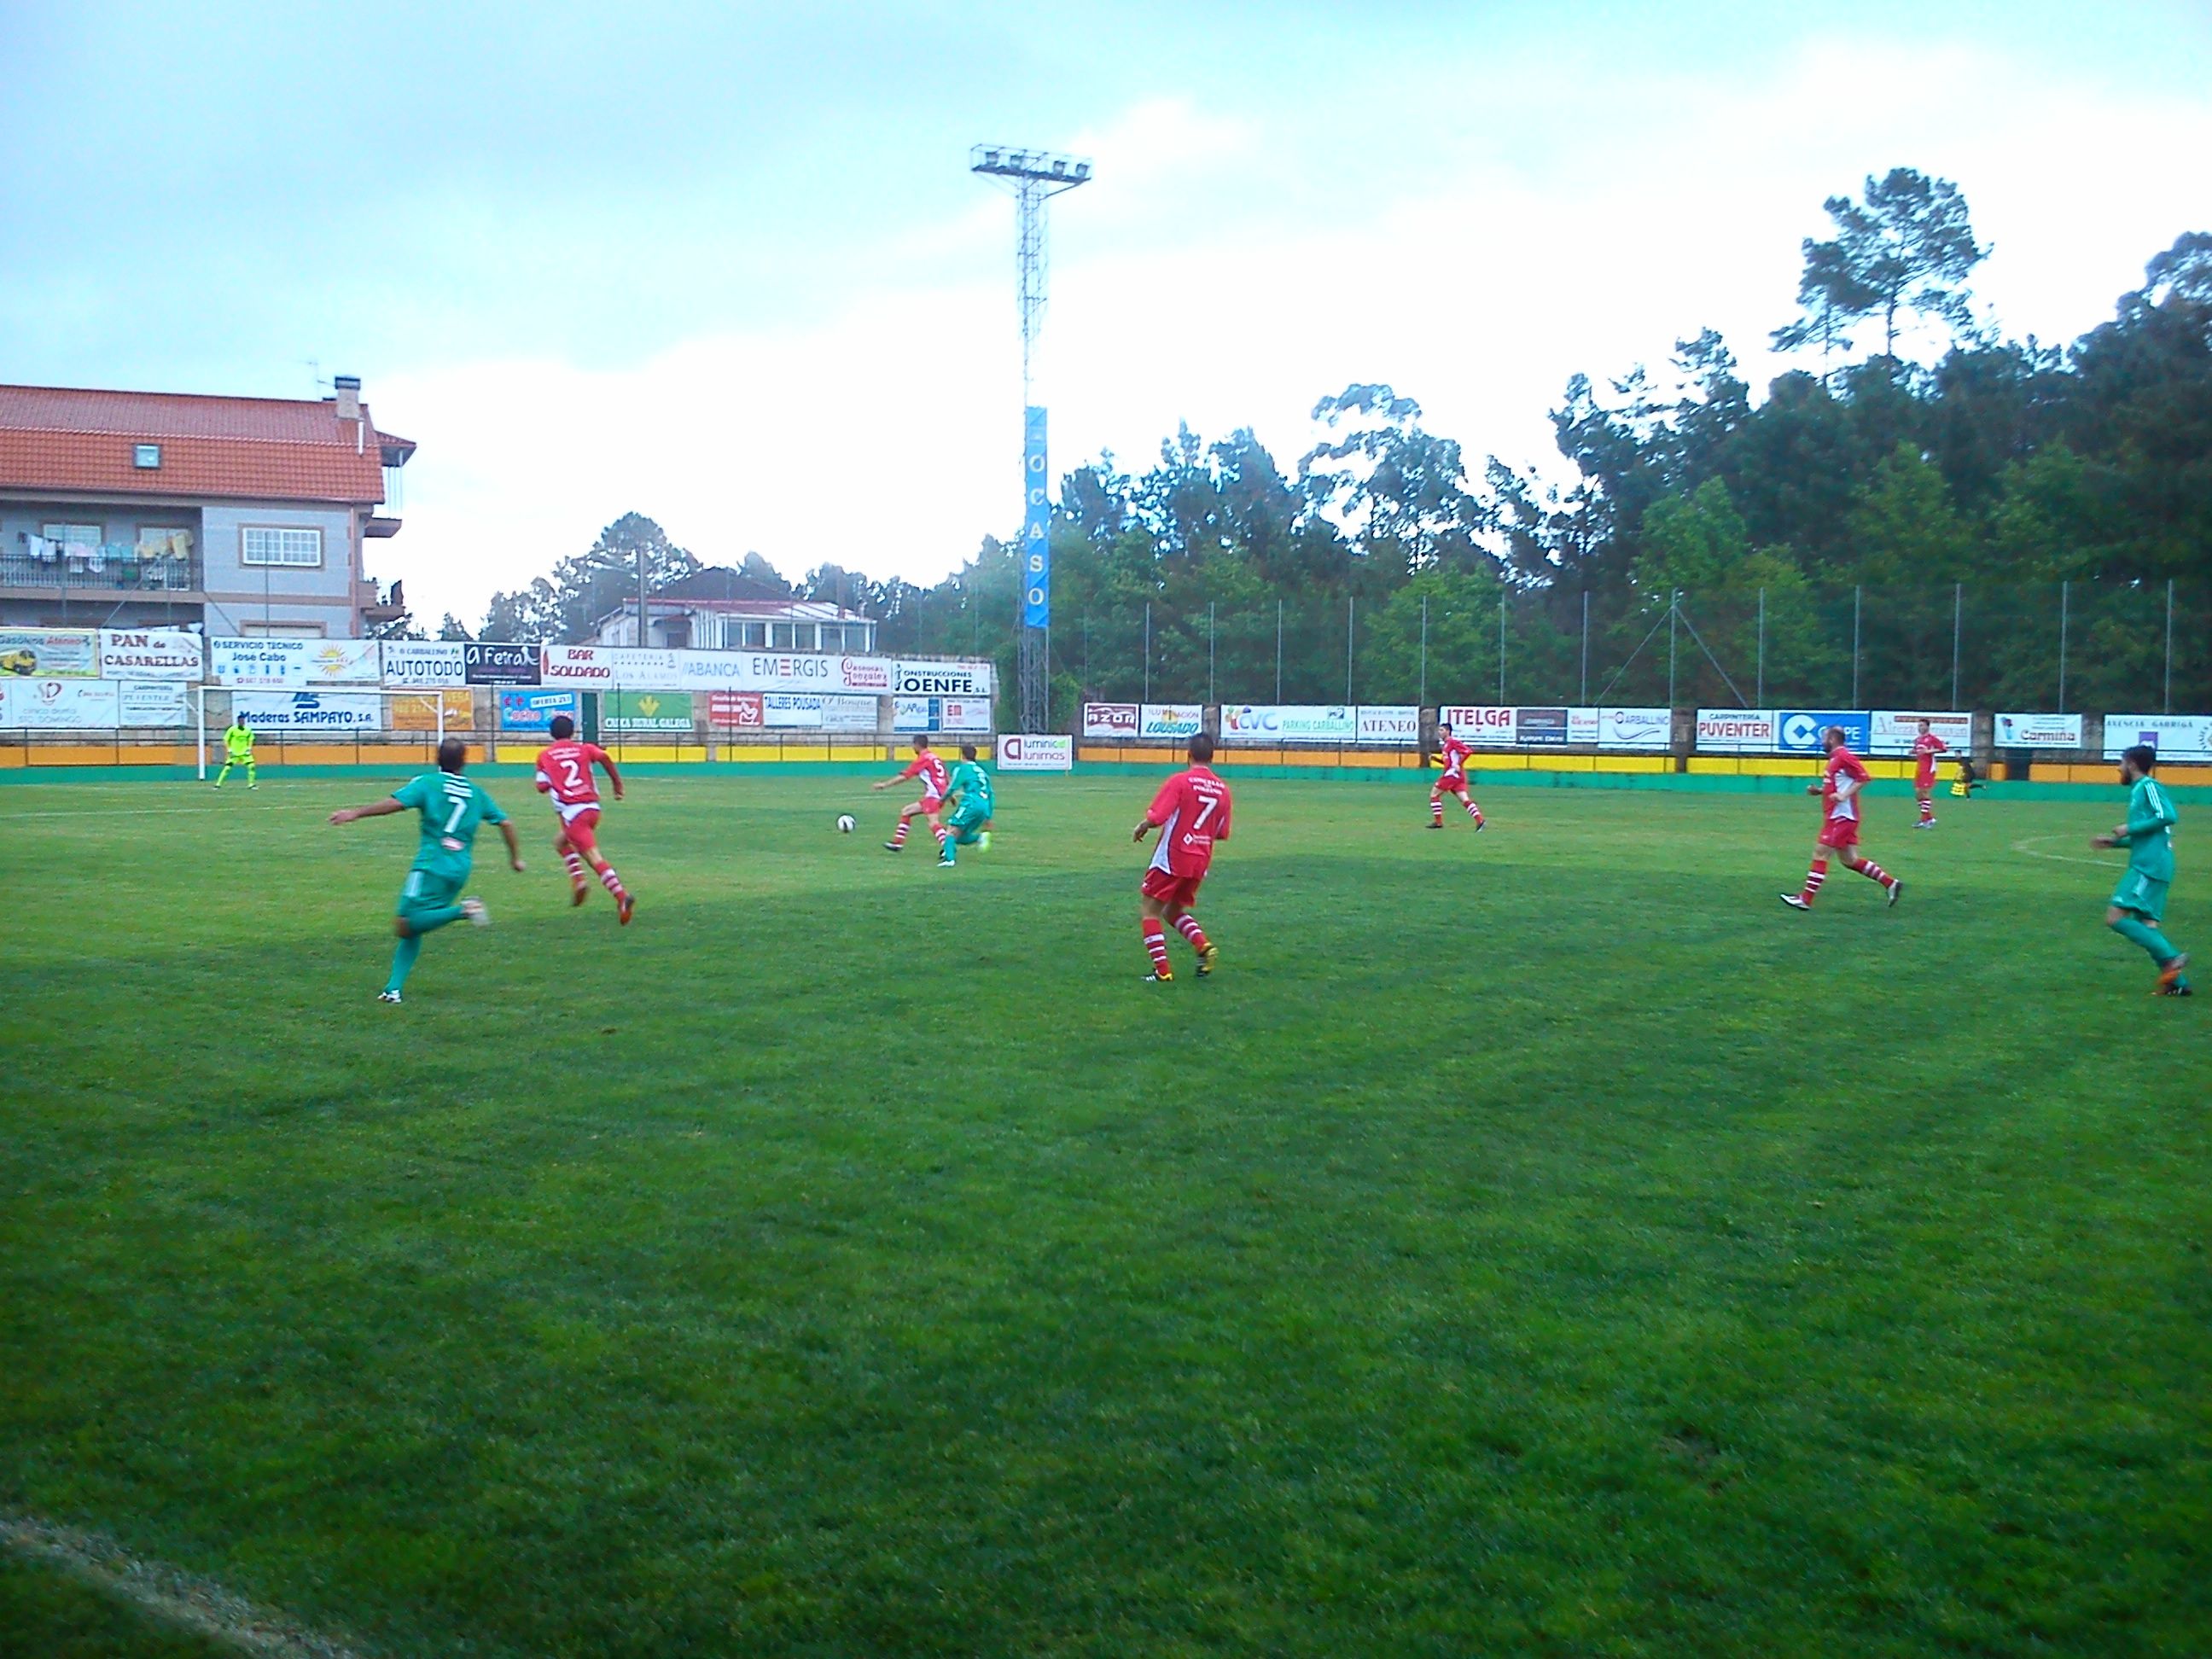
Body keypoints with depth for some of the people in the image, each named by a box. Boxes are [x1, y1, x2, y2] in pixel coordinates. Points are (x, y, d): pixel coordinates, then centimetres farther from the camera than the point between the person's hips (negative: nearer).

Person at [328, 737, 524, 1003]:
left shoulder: (429, 783, 2)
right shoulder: (476, 793, 15)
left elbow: (395, 803, -12)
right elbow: (505, 824, 16)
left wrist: (355, 813, -9)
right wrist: (515, 857, 28)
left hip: (431, 866, -6)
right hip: (460, 871, 6)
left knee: (405, 925, -12)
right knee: (413, 930, 10)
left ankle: (463, 910, -24)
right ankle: (394, 988, 1)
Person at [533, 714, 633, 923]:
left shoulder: (544, 755, 11)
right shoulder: (584, 749, 12)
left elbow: (542, 787, 9)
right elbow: (604, 757, -9)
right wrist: (617, 783, -4)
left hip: (572, 812, -4)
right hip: (593, 808, 4)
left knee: (595, 857, -12)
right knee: (561, 841, 25)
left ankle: (622, 896, -26)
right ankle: (578, 880, 7)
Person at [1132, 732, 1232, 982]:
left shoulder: (1180, 781, -12)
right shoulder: (1222, 789, 4)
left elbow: (1155, 818, -17)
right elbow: (1222, 833, 11)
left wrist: (1141, 828, 3)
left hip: (1171, 858, -6)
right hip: (1200, 861, 6)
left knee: (1149, 911, 6)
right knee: (1174, 911, 22)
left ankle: (1162, 970, -2)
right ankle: (1204, 946, 0)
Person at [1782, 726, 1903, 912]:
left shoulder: (1843, 757, -13)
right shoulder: (1835, 759, 17)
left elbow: (1863, 778, -20)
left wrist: (1843, 795, -27)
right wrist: (1818, 790, 13)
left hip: (1841, 817, -10)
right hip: (1837, 816, 10)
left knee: (1820, 853, -8)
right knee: (1850, 860, 12)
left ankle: (1806, 900, -6)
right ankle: (1891, 883, 16)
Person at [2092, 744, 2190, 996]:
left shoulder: (2148, 786, -4)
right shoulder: (2137, 790, 24)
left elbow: (2168, 816, -19)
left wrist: (2130, 829, -13)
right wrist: (2114, 842, 23)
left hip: (2149, 867, -10)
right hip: (2148, 866, 10)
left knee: (2116, 918, -15)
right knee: (2147, 926, 7)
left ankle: (2170, 958, -18)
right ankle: (2178, 982, 2)